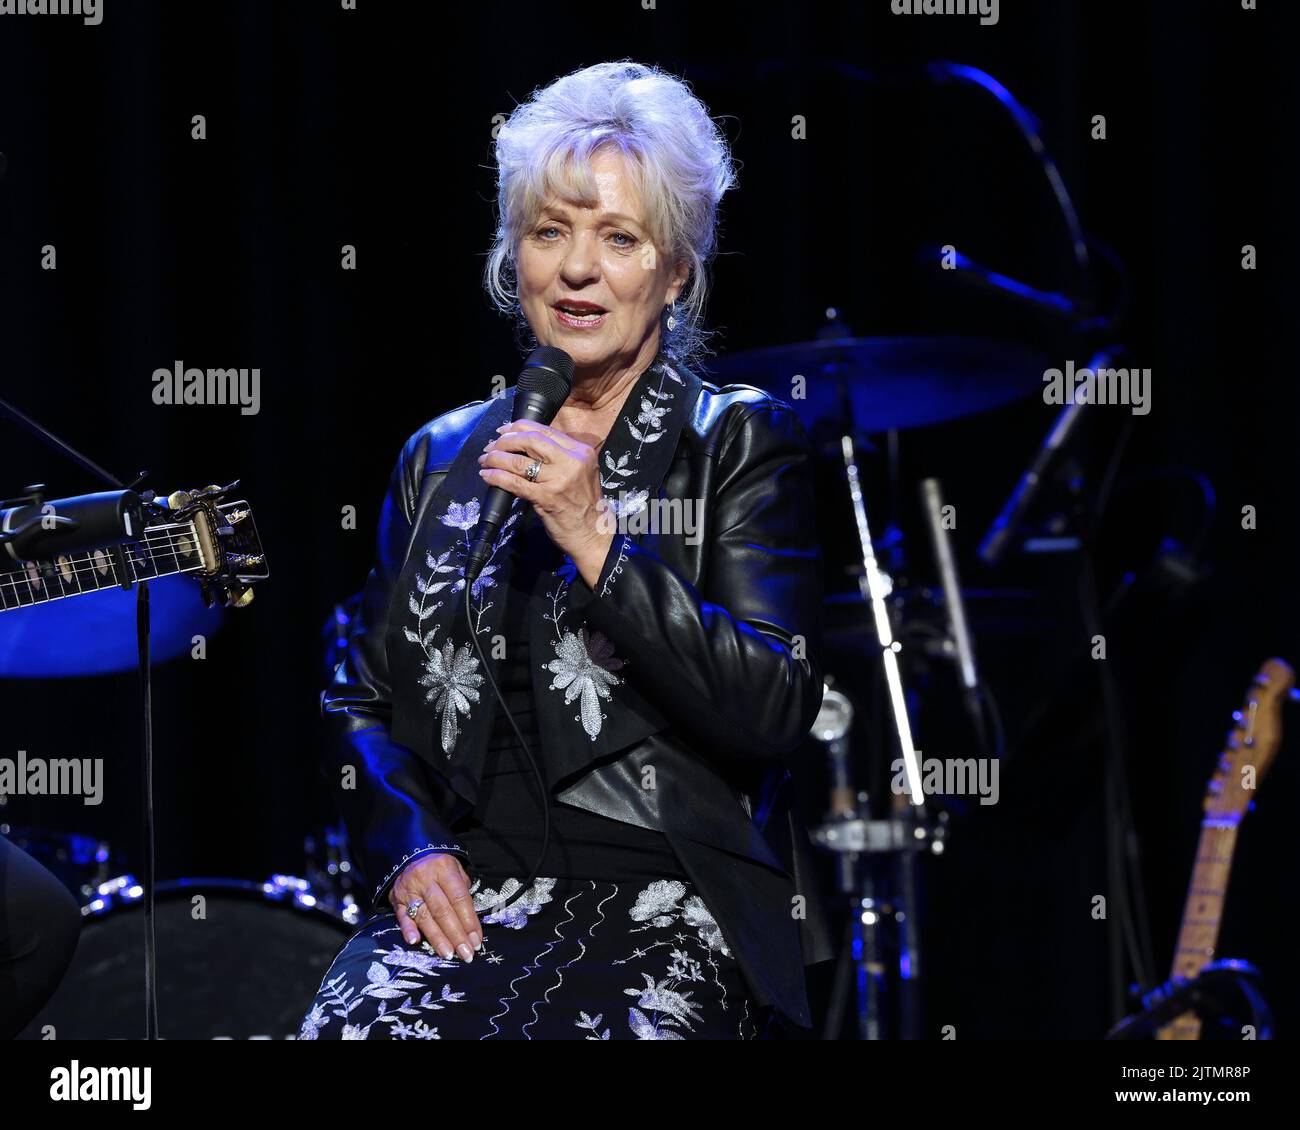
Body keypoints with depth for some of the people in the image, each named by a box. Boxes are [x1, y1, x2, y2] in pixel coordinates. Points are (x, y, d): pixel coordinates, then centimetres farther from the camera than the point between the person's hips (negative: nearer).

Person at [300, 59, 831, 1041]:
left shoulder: (743, 440, 6)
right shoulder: (442, 458, 18)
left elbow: (775, 707, -7)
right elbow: (363, 700, 18)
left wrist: (597, 540, -14)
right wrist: (407, 846, -2)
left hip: (665, 897, -3)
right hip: (464, 890, 3)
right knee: (349, 1032, -29)